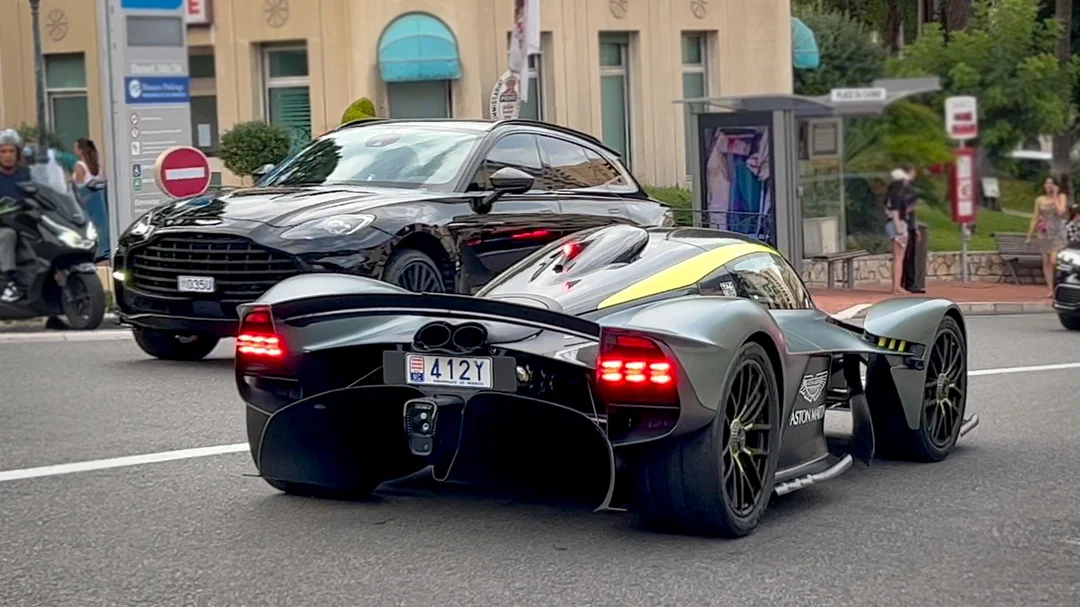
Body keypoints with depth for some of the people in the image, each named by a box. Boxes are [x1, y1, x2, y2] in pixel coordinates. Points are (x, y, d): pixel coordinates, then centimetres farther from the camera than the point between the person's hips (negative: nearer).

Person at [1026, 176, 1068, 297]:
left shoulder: (1061, 196, 0)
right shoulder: (1040, 200, 7)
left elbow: (1060, 212, -16)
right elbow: (1035, 218, 9)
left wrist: (1055, 196, -10)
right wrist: (1029, 235, 7)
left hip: (1058, 233, -3)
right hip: (1044, 233, 3)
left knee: (1054, 260, -16)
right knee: (1046, 262, 2)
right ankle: (1050, 289, 7)